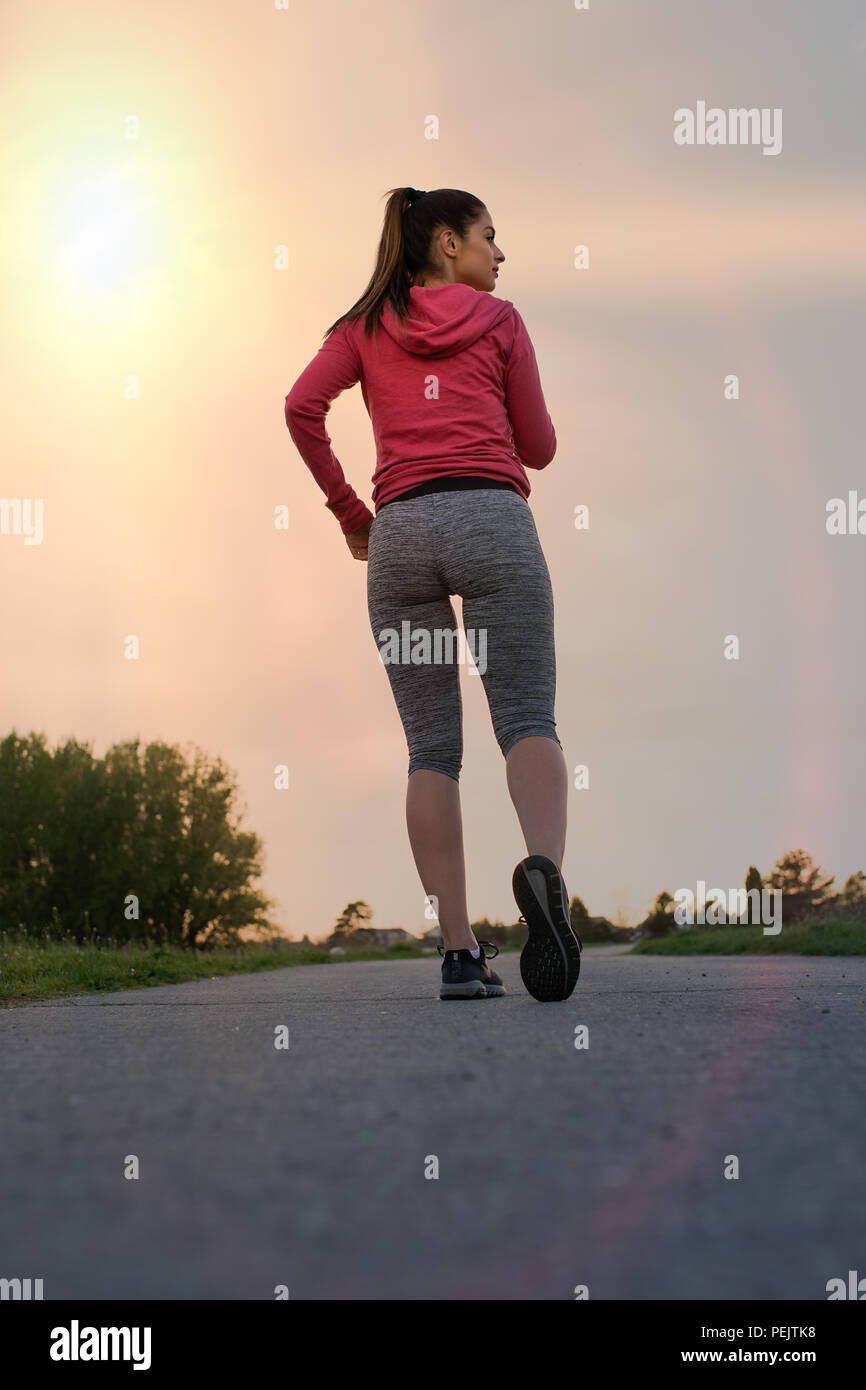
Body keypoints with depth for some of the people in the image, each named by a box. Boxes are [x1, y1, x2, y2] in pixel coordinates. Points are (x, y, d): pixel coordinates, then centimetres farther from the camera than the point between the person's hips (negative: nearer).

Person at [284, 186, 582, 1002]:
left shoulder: (365, 326, 19)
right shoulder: (499, 320, 14)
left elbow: (301, 407, 3)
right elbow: (539, 449, 15)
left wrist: (346, 511, 11)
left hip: (399, 531, 2)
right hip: (492, 517, -2)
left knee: (430, 748, 3)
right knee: (527, 719, -7)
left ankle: (458, 953, -6)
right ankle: (544, 867, -39)